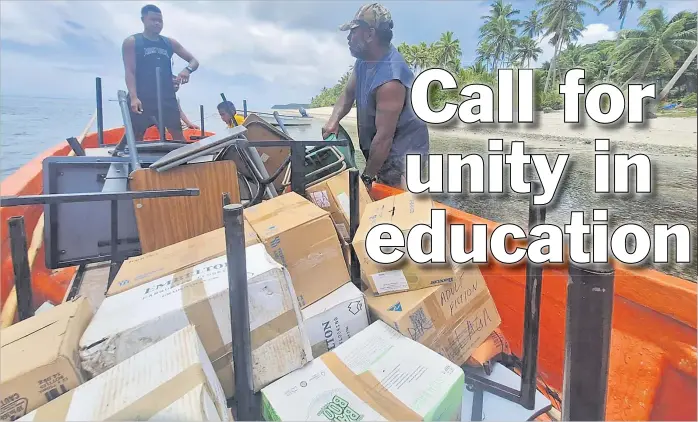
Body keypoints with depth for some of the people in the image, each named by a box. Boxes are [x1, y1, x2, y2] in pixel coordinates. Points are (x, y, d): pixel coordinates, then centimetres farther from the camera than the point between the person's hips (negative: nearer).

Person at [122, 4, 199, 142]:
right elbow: (130, 71, -4)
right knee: (135, 137, -3)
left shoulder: (170, 43, 15)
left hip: (167, 97, 3)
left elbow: (194, 61, 14)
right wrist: (133, 97, -20)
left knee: (178, 135, 0)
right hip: (142, 98, -3)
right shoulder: (131, 42, 4)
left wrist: (187, 69, -11)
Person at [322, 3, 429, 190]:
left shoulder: (390, 80, -31)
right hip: (378, 149, 9)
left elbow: (384, 137, -29)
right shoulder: (365, 58, -2)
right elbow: (348, 93, 9)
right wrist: (334, 119, -12)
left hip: (402, 151, -9)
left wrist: (367, 178, -21)